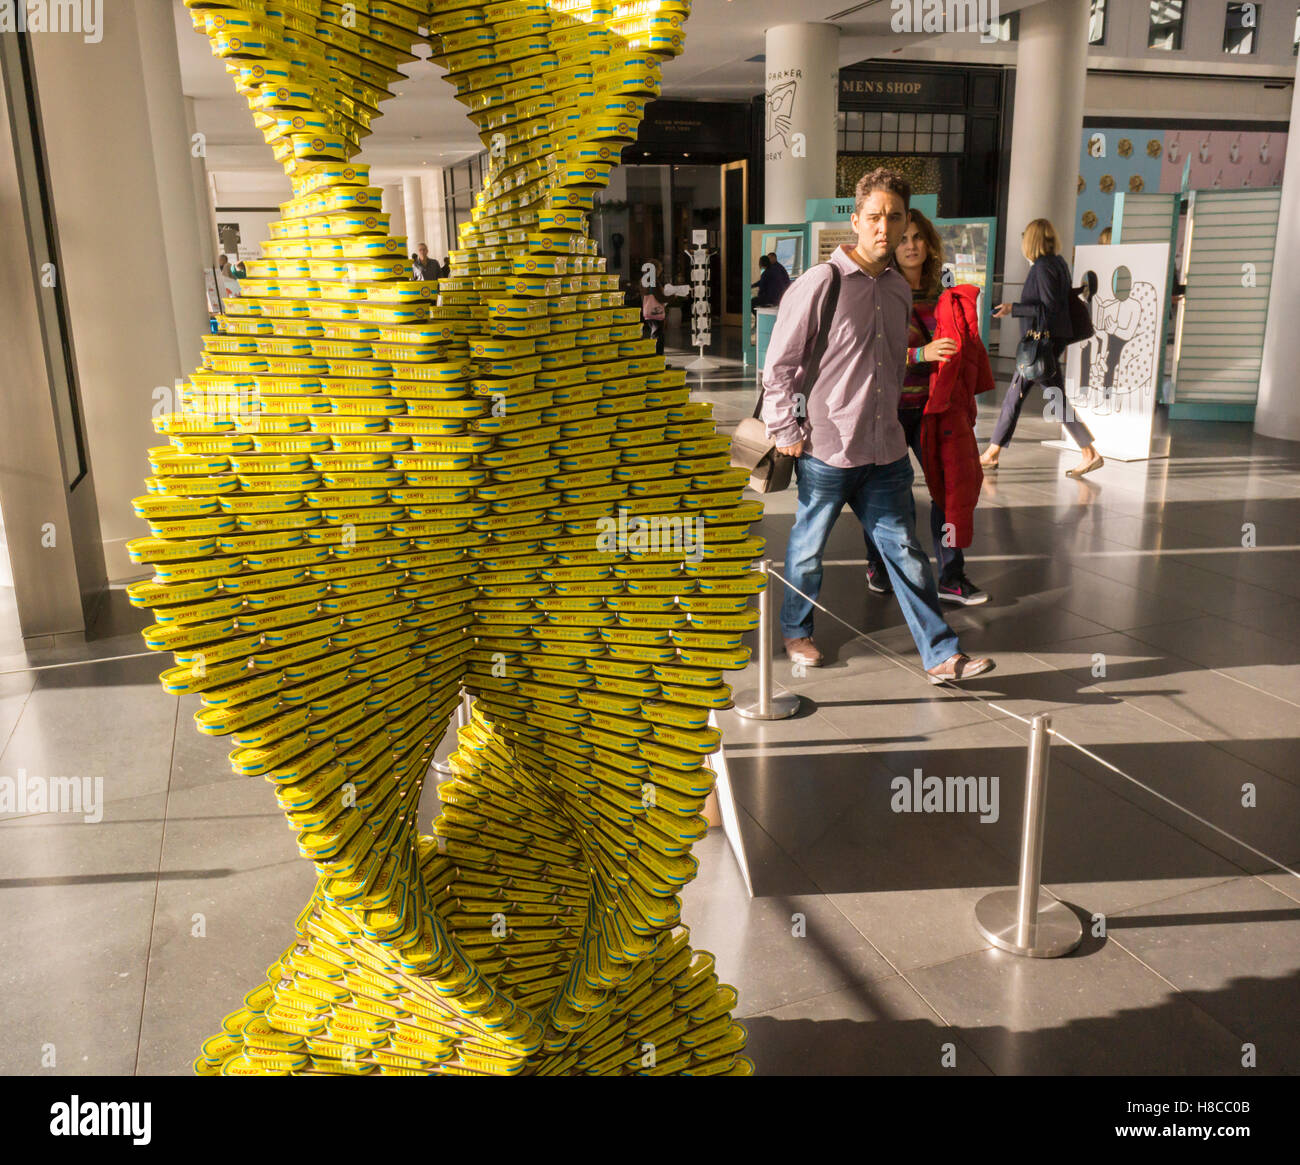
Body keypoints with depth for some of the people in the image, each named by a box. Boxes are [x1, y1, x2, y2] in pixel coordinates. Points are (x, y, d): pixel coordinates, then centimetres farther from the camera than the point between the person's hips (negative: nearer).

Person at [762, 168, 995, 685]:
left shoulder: (899, 288, 10)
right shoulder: (820, 284, -10)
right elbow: (778, 365, -8)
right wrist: (785, 430, -9)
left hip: (884, 449, 5)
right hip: (826, 448, -5)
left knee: (905, 550, 5)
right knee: (807, 547, 12)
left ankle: (941, 655, 9)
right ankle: (796, 630, 35)